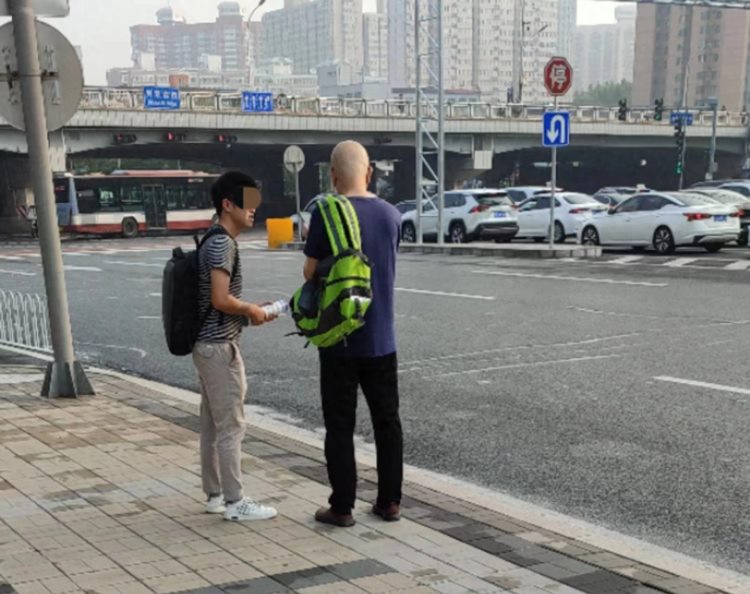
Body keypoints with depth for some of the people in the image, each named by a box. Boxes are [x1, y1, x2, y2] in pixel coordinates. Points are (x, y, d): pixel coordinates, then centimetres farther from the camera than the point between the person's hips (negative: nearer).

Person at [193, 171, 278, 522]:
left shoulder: (214, 242, 14)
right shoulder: (223, 244, -17)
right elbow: (220, 300, -25)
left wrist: (249, 310, 11)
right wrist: (251, 311, -9)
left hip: (208, 344, 10)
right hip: (220, 347, -10)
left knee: (212, 424, 14)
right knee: (231, 426, -3)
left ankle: (215, 495, 22)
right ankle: (235, 501, 4)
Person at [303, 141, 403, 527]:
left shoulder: (327, 213, -13)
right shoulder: (391, 215, 3)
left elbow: (311, 272, -8)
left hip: (340, 338, -4)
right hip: (382, 337, 4)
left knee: (340, 424, 4)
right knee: (387, 420, 12)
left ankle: (342, 507, 9)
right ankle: (389, 502, 18)